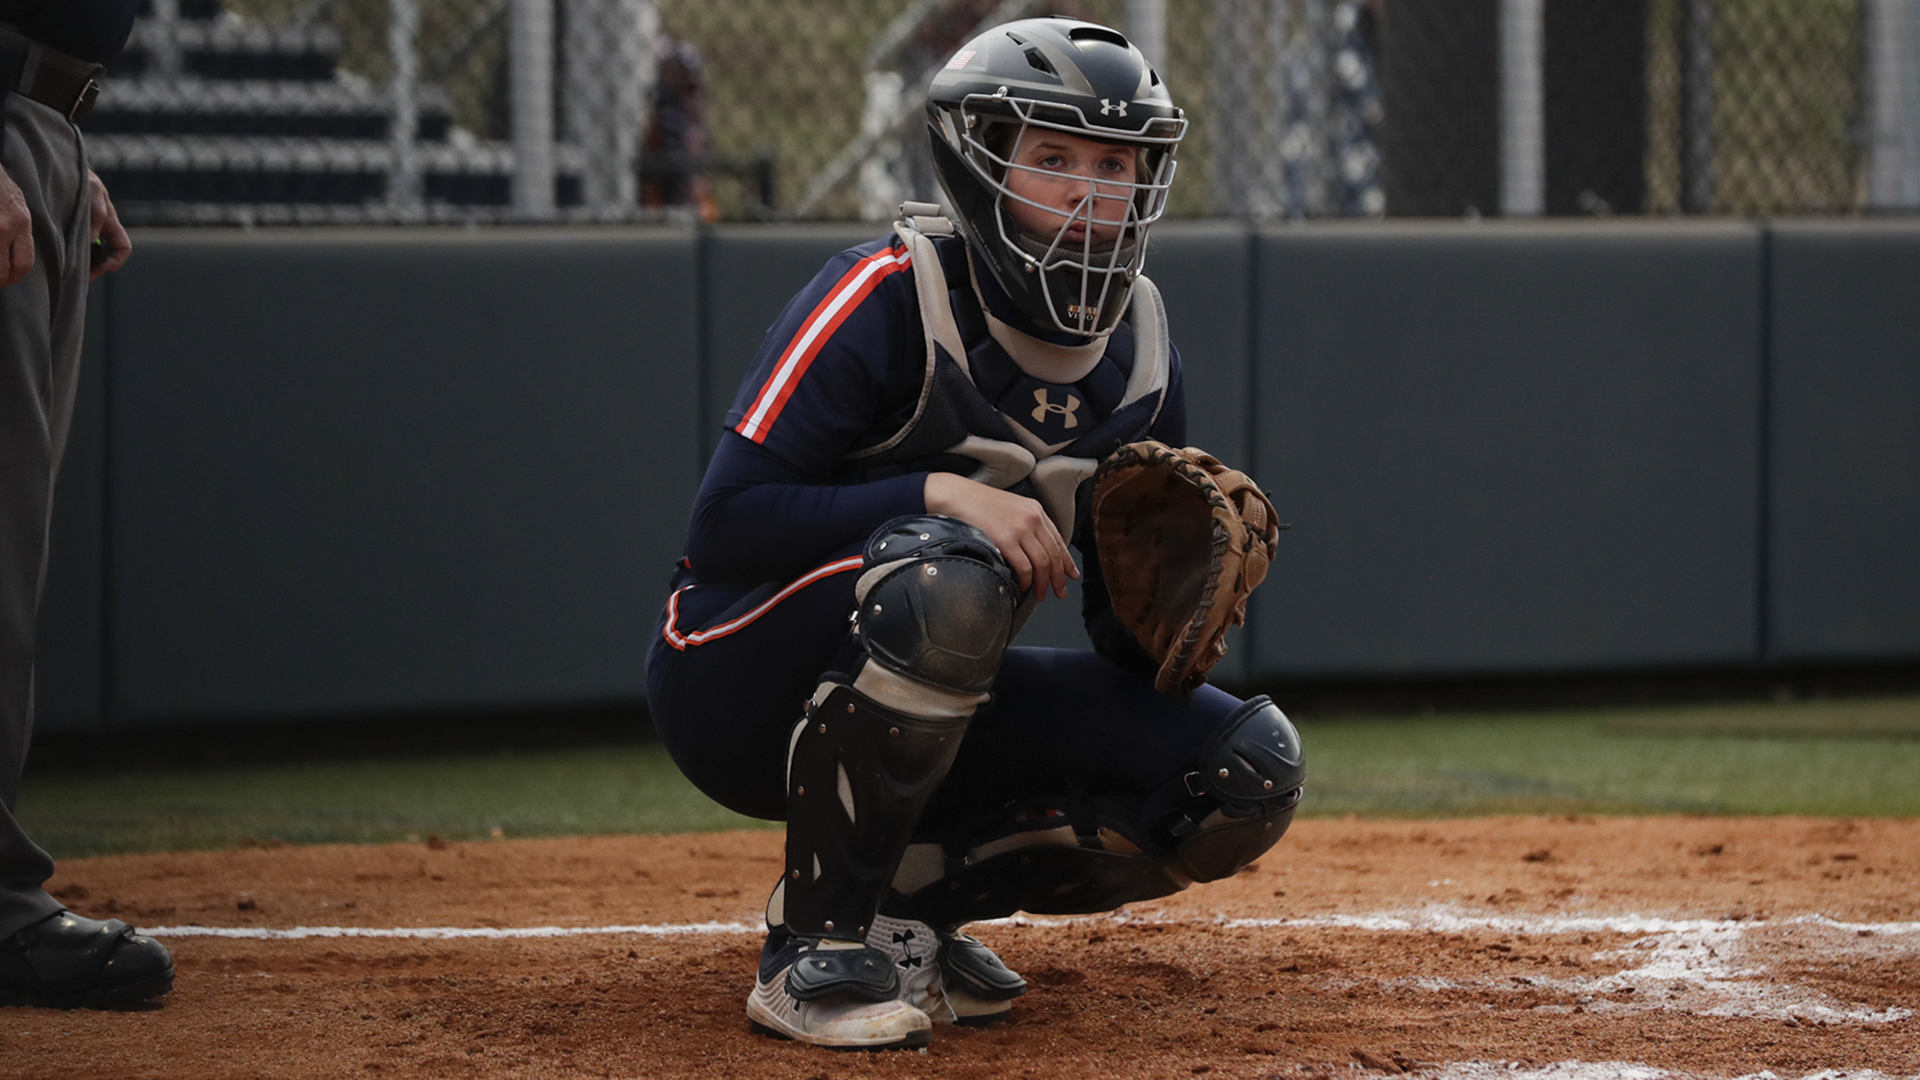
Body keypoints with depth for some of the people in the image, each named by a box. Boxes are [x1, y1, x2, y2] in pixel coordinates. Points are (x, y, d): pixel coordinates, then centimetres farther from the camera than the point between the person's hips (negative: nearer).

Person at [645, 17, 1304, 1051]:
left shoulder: (1137, 355, 1)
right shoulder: (886, 297, -18)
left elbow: (1129, 646, 5)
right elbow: (725, 524, -25)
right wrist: (939, 494, -32)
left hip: (932, 718, 6)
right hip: (740, 688, -6)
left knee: (1249, 772, -11)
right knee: (948, 578, -38)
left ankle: (904, 900, 1)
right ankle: (814, 945, -23)